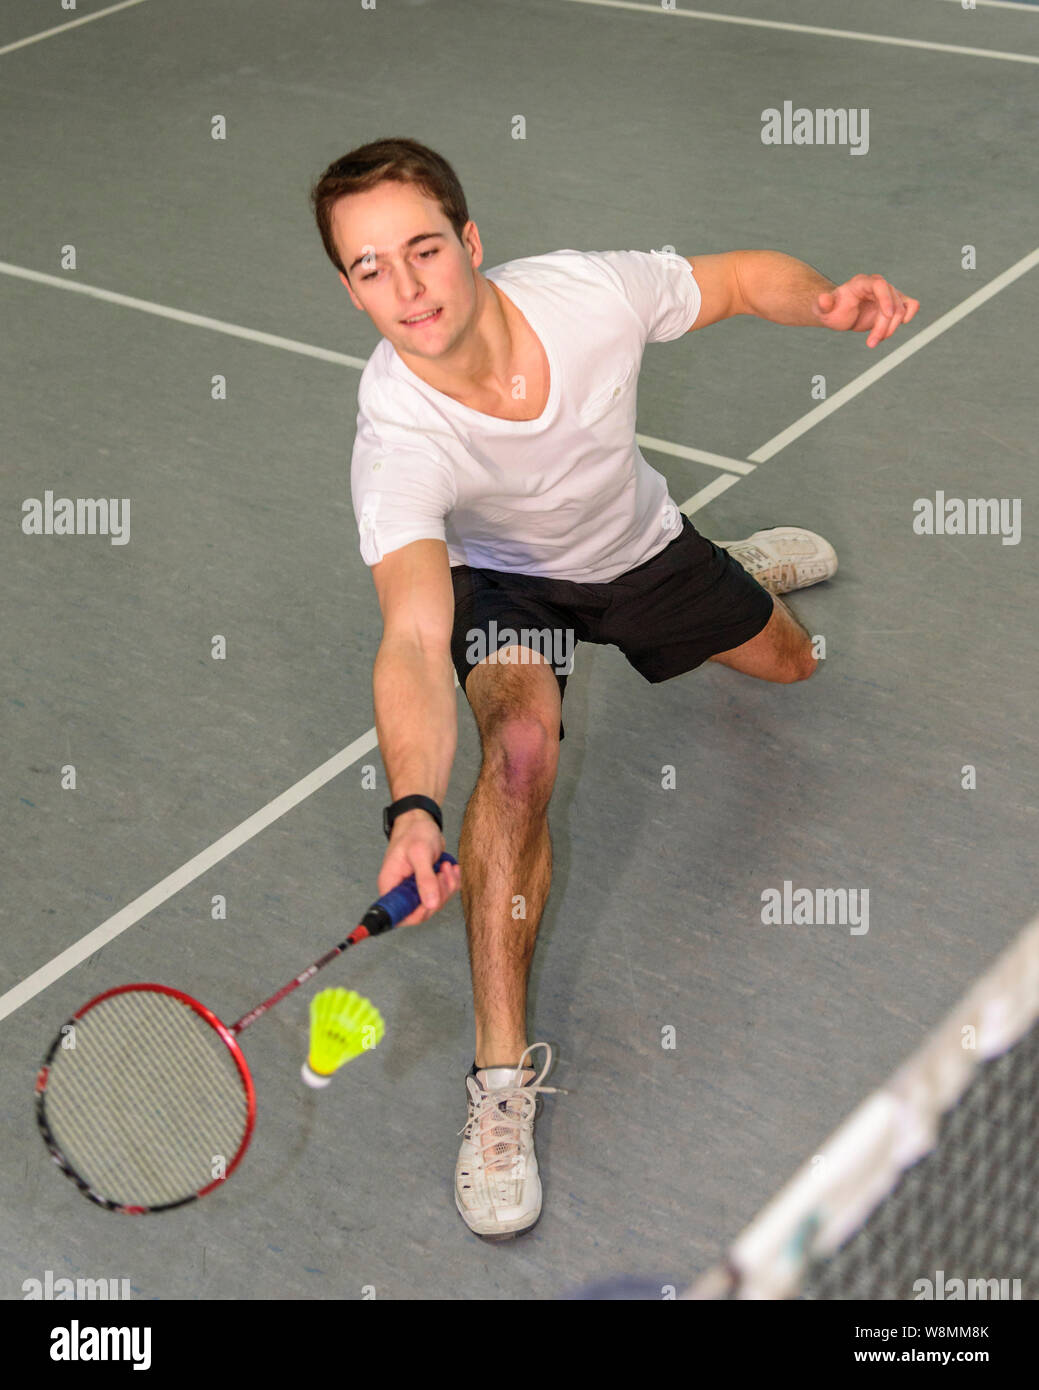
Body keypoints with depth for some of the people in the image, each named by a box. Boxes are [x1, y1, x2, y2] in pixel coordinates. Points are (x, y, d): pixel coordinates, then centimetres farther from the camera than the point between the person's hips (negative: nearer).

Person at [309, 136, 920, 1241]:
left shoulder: (592, 292, -33)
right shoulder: (397, 443, -40)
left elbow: (746, 276, -14)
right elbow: (413, 637, -53)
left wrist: (830, 301, -36)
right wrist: (413, 809, -70)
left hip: (638, 543, 4)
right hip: (501, 578, -4)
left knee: (786, 662, 24)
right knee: (522, 744, -33)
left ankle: (746, 565, 65)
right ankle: (502, 1075, -21)